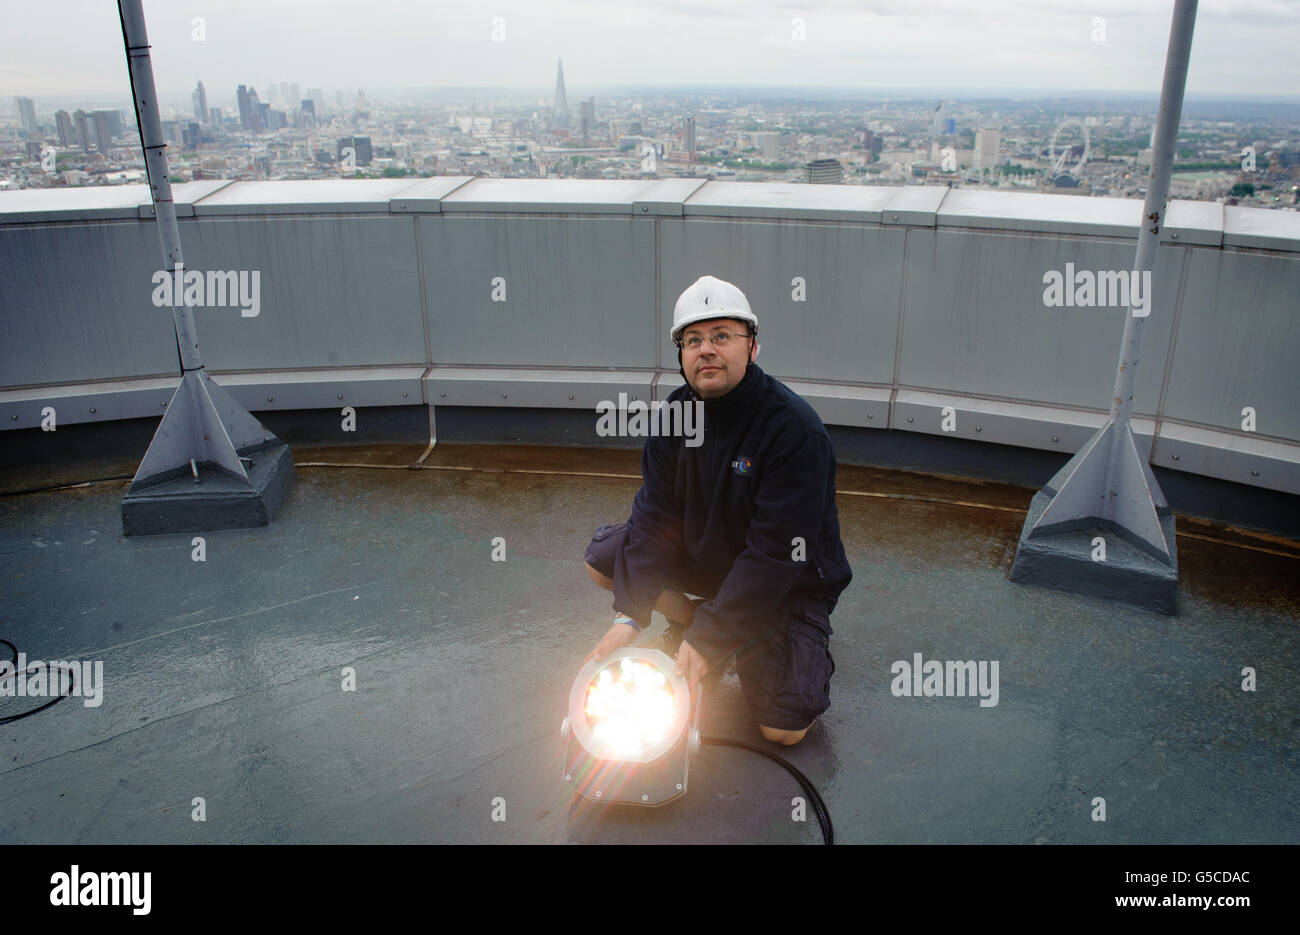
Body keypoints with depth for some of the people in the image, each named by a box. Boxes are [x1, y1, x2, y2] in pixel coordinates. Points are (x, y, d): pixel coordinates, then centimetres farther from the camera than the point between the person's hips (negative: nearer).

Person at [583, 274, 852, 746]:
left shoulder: (795, 430, -29)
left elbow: (776, 554, -30)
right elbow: (654, 515, -10)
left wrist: (708, 638, -28)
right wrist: (629, 615, -20)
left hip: (787, 583, -5)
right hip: (702, 554, 5)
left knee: (784, 730, -14)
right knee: (603, 557, -6)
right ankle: (688, 619, 12)